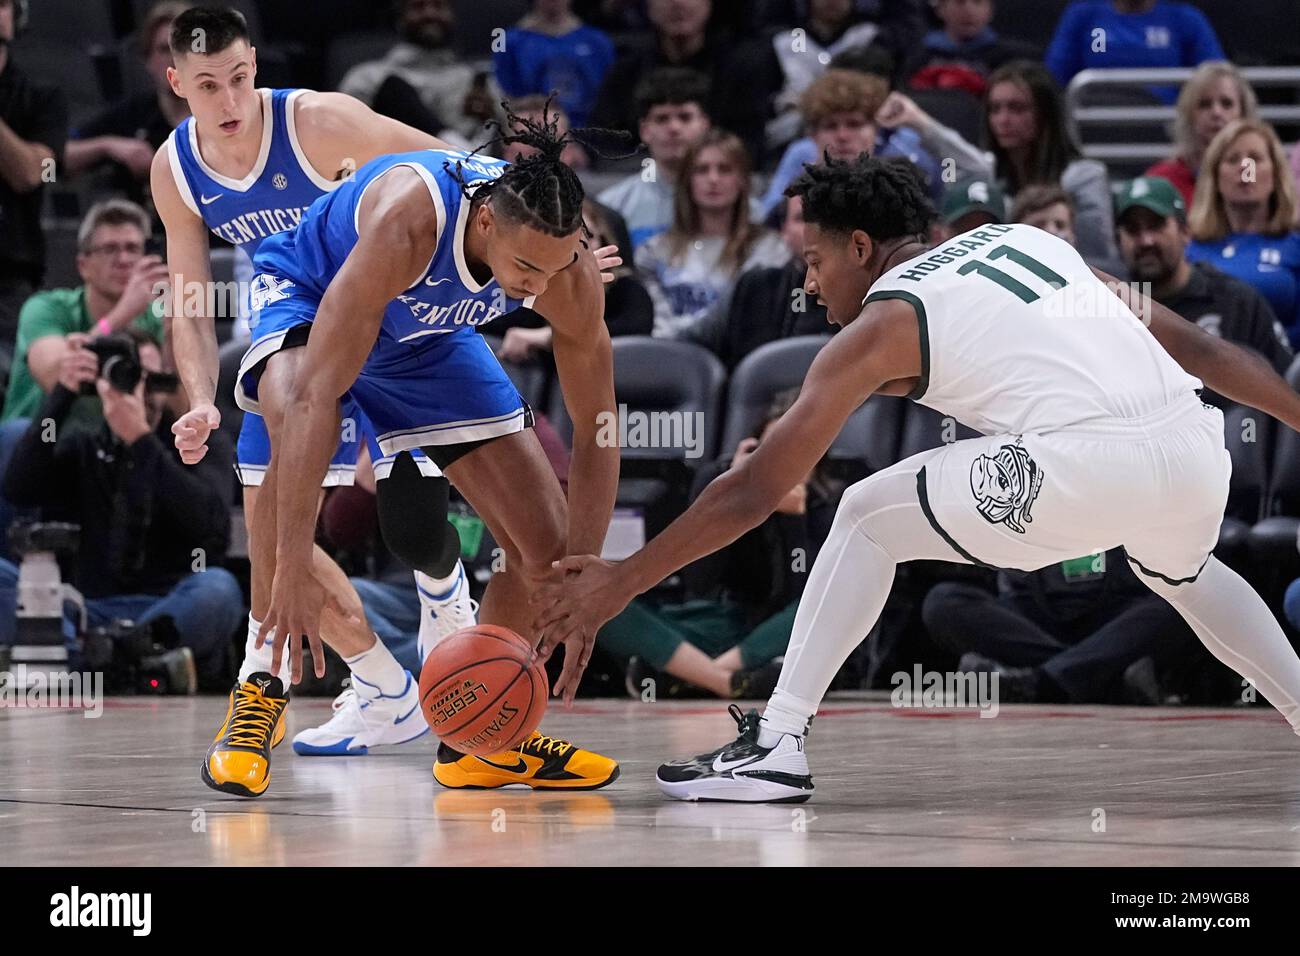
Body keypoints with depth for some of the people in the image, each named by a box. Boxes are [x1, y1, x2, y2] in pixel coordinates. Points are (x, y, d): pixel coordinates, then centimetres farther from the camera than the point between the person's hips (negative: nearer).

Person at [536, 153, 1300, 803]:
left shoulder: (883, 324, 11)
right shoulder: (1024, 239, 27)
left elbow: (755, 493, 9)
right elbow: (1195, 345, 25)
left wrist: (623, 582, 16)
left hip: (1092, 464, -6)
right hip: (1200, 450, 6)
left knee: (868, 519, 13)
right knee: (1181, 572, 41)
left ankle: (780, 744, 5)